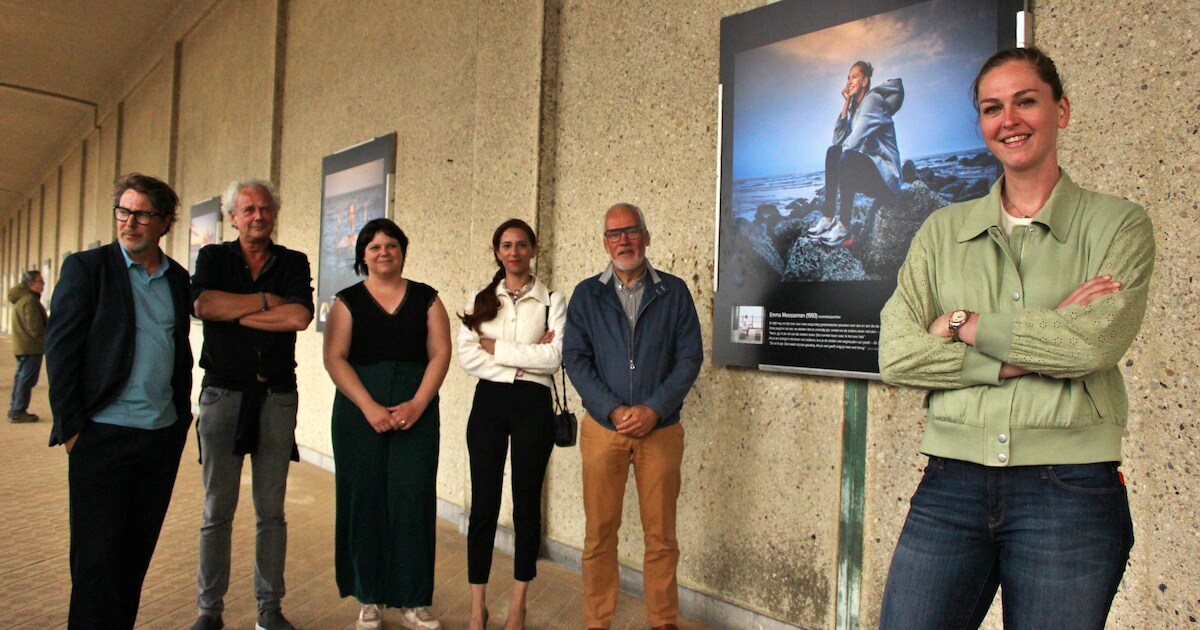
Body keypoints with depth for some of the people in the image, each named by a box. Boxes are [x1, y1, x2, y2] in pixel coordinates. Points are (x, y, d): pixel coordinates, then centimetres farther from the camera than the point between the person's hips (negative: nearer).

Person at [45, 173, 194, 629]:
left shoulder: (178, 278, 10)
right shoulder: (86, 267, -3)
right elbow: (60, 349, -6)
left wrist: (182, 413, 11)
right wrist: (71, 426, -9)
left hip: (164, 436, 4)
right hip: (104, 435, -4)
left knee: (138, 550, 13)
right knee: (97, 555, 4)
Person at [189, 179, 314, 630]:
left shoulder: (293, 263, 8)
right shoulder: (214, 257, 8)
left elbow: (300, 317, -10)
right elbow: (203, 304, -12)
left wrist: (234, 312, -7)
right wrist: (264, 300, -8)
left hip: (276, 395, 1)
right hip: (223, 392, 0)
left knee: (271, 512, 7)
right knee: (217, 512, 5)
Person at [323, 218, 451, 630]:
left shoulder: (426, 299, 8)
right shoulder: (348, 301, 7)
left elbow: (440, 354, 2)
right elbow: (334, 357, -3)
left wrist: (417, 404, -11)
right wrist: (369, 407, -13)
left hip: (416, 411, 0)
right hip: (359, 412, 0)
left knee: (412, 499, -2)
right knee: (364, 499, 3)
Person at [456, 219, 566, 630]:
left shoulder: (552, 301, 3)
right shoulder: (480, 300, 8)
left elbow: (554, 357, -11)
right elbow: (467, 357, -4)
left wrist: (496, 348, -9)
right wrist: (526, 357, -11)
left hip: (533, 406, -1)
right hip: (488, 403, 2)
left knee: (527, 503, 6)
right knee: (483, 504, 3)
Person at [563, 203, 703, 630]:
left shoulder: (674, 291, 4)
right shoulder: (586, 294, 6)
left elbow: (690, 357, -1)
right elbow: (575, 358, -1)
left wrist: (653, 409, -12)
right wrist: (613, 410, -12)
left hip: (661, 430, 0)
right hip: (602, 428, 1)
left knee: (661, 534, 7)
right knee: (600, 532, 6)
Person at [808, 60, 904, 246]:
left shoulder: (873, 100, -8)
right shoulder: (854, 105, 17)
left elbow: (852, 142, -22)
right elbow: (838, 139, 2)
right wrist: (846, 104, 2)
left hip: (886, 175, -7)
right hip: (867, 171, 7)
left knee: (847, 157, -31)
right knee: (833, 151, -11)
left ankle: (844, 229, -33)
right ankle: (828, 218, -20)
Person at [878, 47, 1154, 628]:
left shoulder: (1118, 224, 3)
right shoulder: (944, 230, 8)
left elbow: (1095, 342, -14)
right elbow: (895, 354, -5)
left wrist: (964, 325, -6)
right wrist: (1024, 355, -12)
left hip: (1070, 493, -1)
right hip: (951, 487, 2)